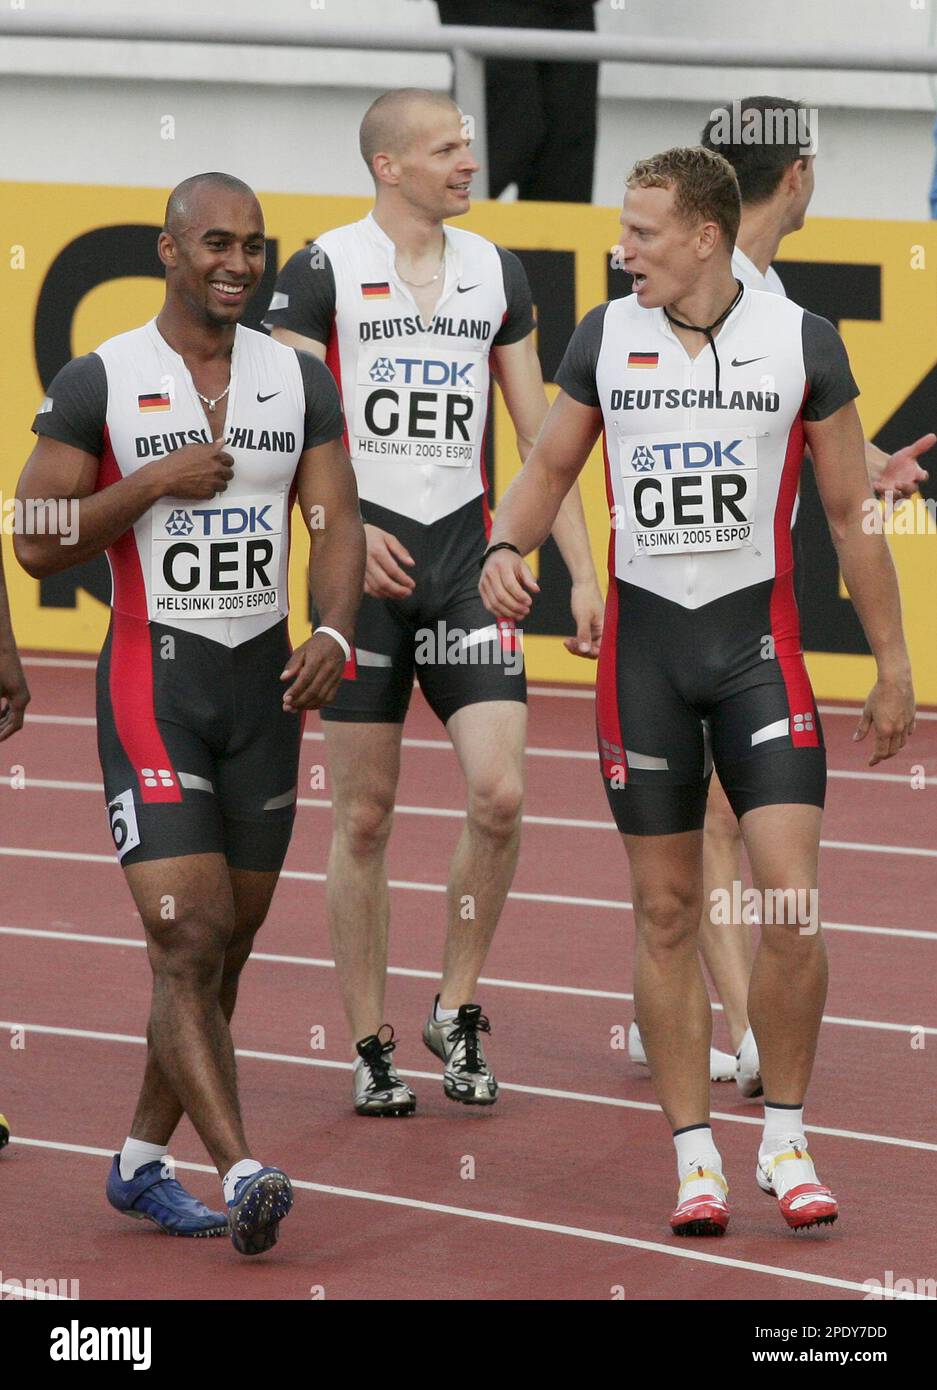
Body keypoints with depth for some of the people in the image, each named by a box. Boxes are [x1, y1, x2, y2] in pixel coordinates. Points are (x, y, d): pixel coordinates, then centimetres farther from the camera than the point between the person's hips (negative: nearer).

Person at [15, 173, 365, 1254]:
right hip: (152, 679, -5)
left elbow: (335, 525, 1)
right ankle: (242, 1176, -23)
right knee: (187, 941, -16)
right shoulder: (99, 381, -4)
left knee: (222, 952, 10)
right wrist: (155, 481, -16)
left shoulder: (300, 380, 8)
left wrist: (335, 635, -17)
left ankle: (142, 1163, 24)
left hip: (266, 680, 5)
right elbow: (37, 545, -6)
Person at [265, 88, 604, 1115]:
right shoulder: (322, 272, -2)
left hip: (467, 558, 3)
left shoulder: (495, 272, 11)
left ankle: (456, 1011, 8)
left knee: (499, 795, -10)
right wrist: (347, 530, -18)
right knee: (364, 814, 1)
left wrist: (584, 572, 8)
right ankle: (370, 1046, 11)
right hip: (364, 560, -3)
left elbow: (539, 434, 14)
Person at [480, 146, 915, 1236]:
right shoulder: (604, 338, 3)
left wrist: (893, 668, 5)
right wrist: (505, 547, -6)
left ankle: (784, 1142, 4)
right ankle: (694, 1156, 12)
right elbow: (550, 466, 16)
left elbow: (850, 511, 4)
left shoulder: (802, 341, -2)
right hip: (643, 643, 2)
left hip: (760, 638, -2)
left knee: (790, 903, -13)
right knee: (666, 914, 3)